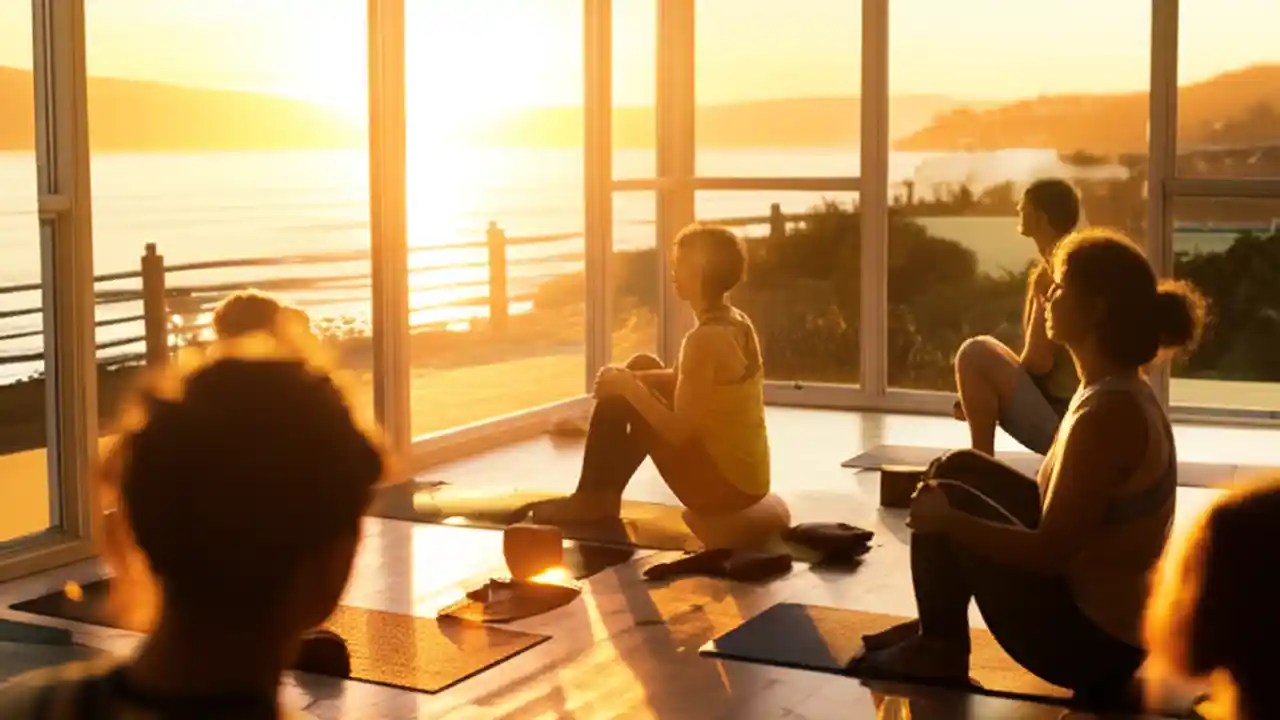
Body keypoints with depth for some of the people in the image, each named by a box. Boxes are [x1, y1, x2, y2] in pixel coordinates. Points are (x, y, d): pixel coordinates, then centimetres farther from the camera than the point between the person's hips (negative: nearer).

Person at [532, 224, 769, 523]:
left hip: (722, 485, -9)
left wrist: (629, 387, -8)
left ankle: (592, 500, 17)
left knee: (618, 397, 0)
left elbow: (677, 432, -21)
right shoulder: (737, 323, 5)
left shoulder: (705, 339, -23)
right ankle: (600, 495, 23)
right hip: (748, 478, 9)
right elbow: (679, 380, 19)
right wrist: (630, 380, 4)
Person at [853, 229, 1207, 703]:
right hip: (1102, 606, 10)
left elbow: (1049, 552, -26)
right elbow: (1059, 507, 11)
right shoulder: (1119, 393, 3)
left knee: (940, 505, -9)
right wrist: (954, 511, 10)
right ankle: (940, 626, 24)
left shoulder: (1109, 413, -27)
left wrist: (948, 518, -15)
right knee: (958, 470, 13)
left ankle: (939, 651, 11)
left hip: (1091, 636, -9)